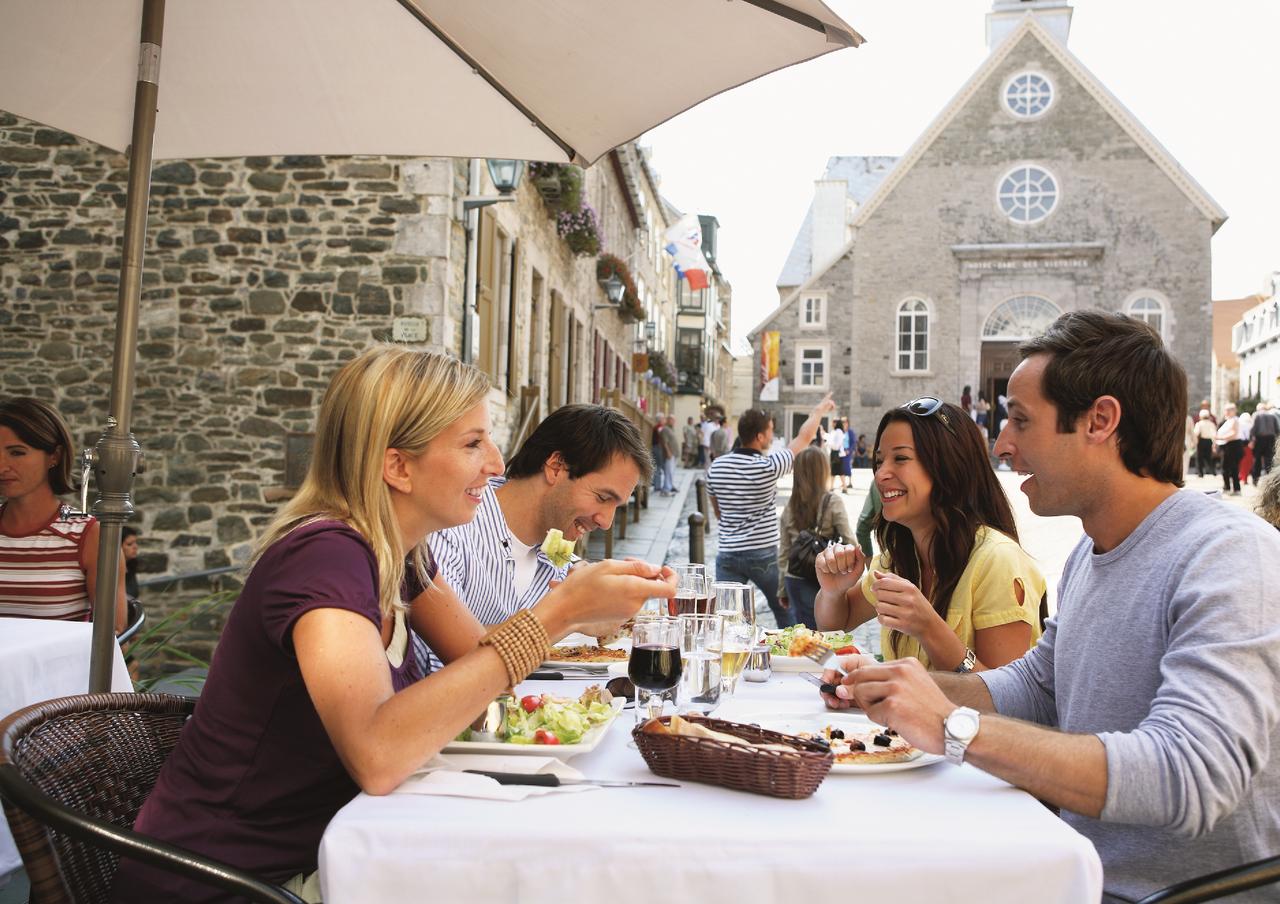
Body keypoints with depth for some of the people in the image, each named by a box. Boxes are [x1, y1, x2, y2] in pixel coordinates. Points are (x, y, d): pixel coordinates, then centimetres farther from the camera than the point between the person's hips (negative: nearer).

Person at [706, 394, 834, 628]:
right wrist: (819, 410, 17)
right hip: (763, 554, -3)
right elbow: (804, 438, 1)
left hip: (728, 554, 3)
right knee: (785, 612, 16)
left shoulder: (716, 467, -1)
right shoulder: (768, 467, -13)